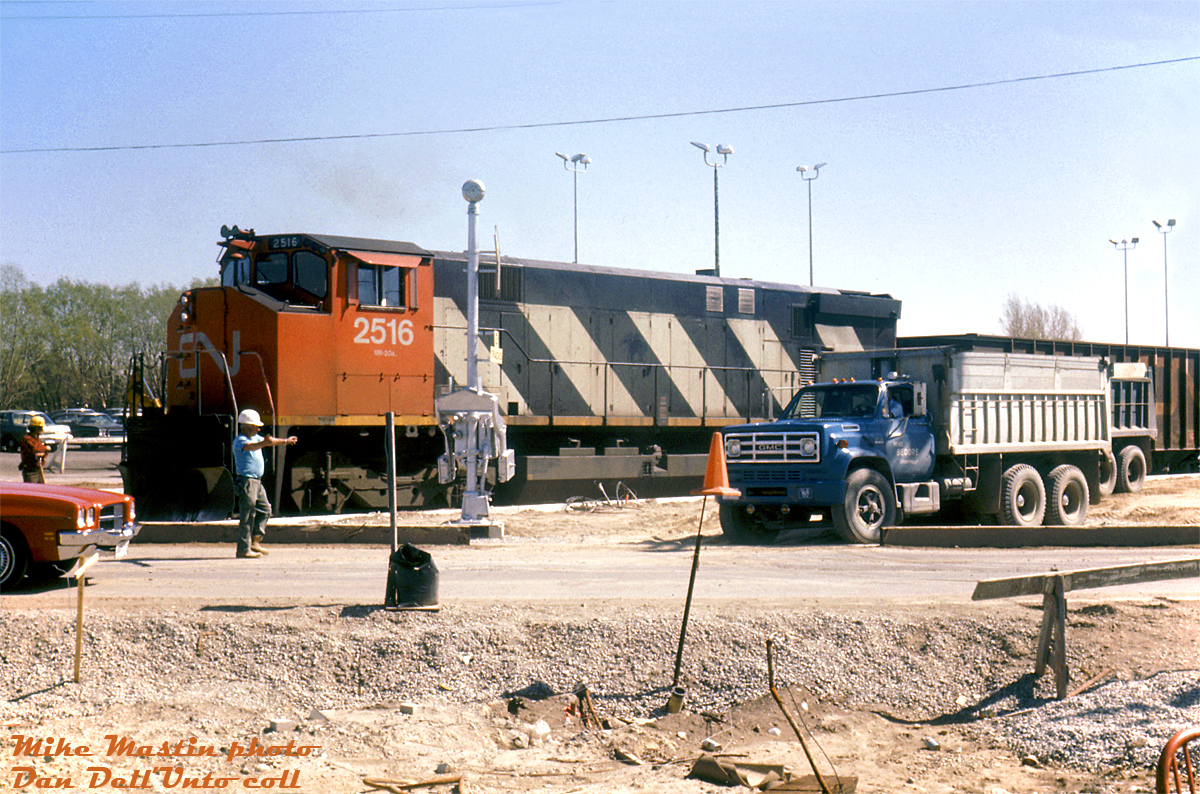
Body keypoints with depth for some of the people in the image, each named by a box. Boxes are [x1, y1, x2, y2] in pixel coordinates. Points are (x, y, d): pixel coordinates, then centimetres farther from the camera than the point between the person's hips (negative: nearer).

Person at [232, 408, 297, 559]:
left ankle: (254, 541, 17)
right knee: (247, 516, -8)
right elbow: (250, 447, -35)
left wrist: (286, 440, 44)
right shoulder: (240, 440, -13)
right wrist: (264, 443, -53)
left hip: (257, 482, 10)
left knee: (265, 509, 13)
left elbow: (270, 442, 33)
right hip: (247, 481, -10)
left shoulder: (255, 438, 16)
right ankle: (244, 550, -5)